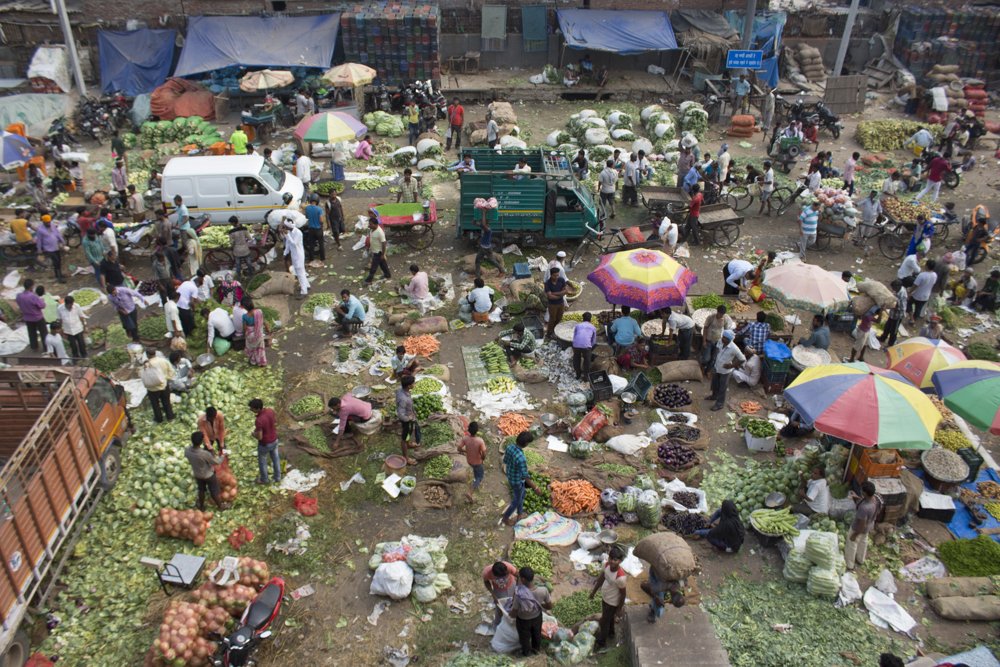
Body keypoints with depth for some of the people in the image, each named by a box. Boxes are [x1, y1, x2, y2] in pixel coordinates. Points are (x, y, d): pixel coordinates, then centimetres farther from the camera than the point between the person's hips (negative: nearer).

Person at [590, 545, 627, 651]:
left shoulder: (620, 577, -40)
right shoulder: (607, 565, -20)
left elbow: (623, 594, -23)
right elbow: (601, 578, 0)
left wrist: (619, 609, -11)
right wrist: (594, 591, 11)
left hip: (612, 602, -6)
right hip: (605, 598, 6)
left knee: (604, 621, 17)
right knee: (609, 617, 32)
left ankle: (601, 642, 43)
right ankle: (610, 633, 59)